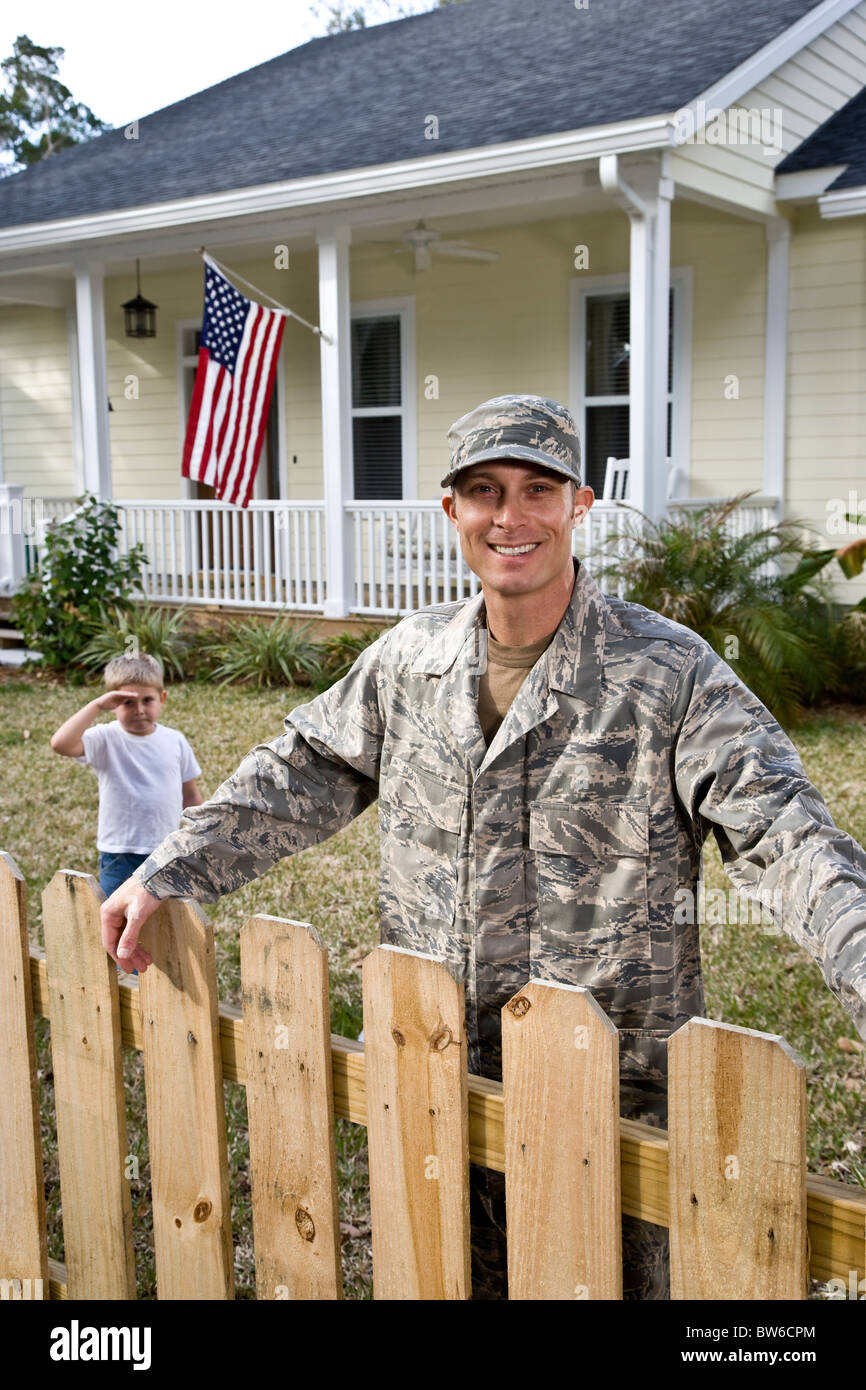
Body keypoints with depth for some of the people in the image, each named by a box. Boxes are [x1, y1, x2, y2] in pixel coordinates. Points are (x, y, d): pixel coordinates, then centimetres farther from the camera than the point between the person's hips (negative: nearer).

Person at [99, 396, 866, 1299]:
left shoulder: (670, 672, -11)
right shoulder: (409, 658, 3)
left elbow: (778, 829, -17)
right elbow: (299, 777, 11)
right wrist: (166, 873, 4)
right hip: (437, 1077, 4)